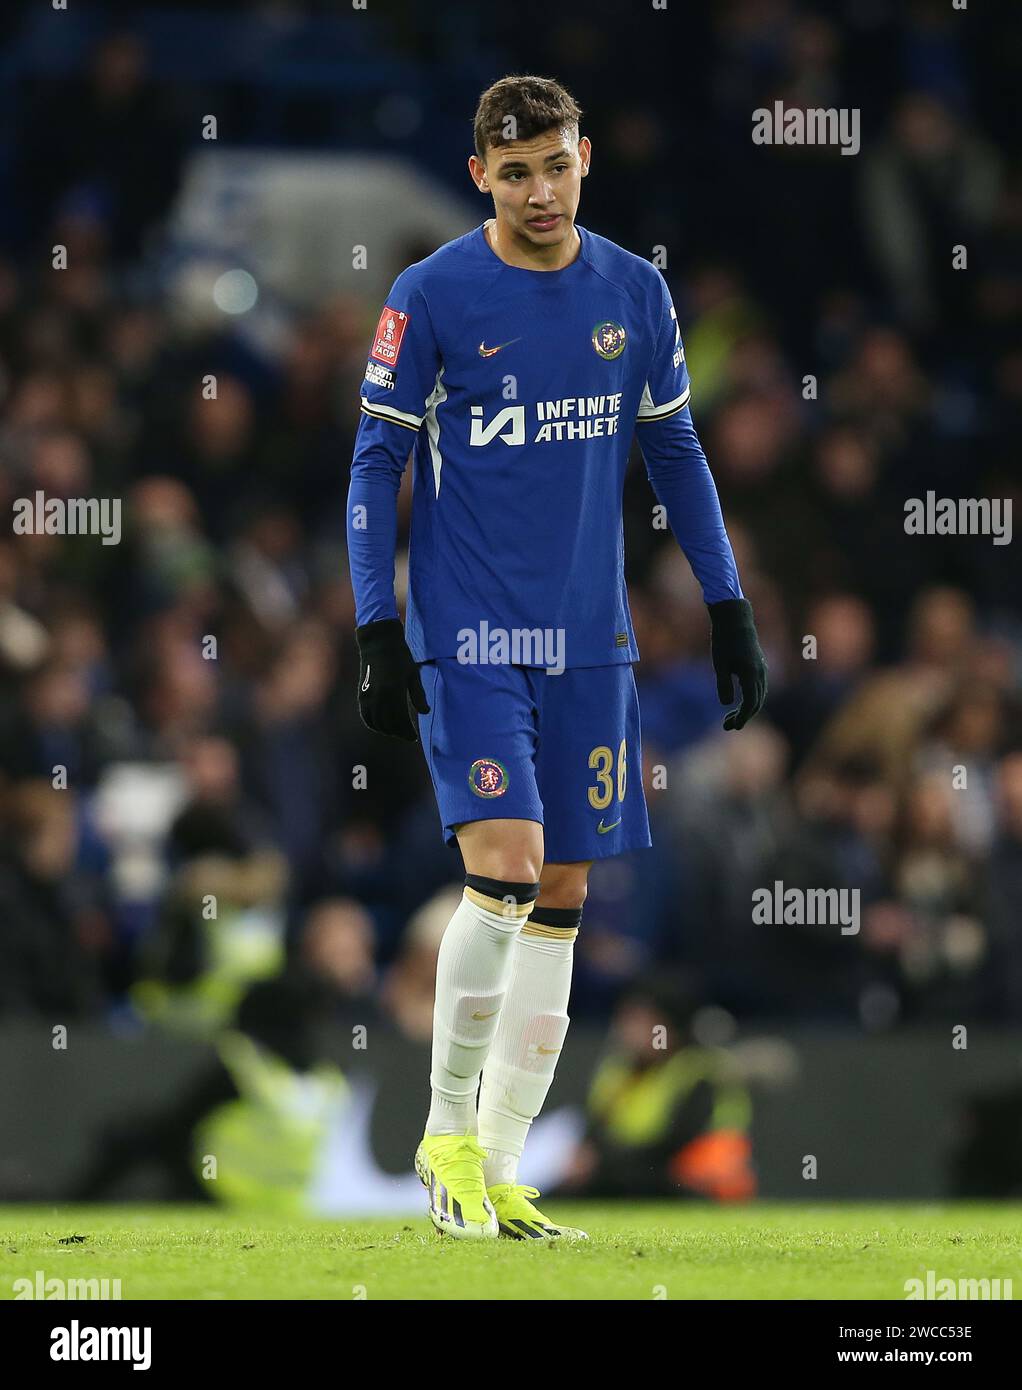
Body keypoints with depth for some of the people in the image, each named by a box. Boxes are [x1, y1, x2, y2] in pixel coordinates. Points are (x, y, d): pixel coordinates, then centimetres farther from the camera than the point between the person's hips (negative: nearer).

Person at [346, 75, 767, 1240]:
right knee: (505, 871, -18)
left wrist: (728, 611, 12)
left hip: (589, 640, 4)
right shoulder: (431, 296, -6)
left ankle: (499, 1166, 11)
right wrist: (377, 636, -9)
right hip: (466, 638, -4)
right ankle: (448, 1132, -1)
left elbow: (675, 455, 15)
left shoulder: (635, 293, 6)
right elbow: (376, 466, -3)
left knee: (560, 902, 4)